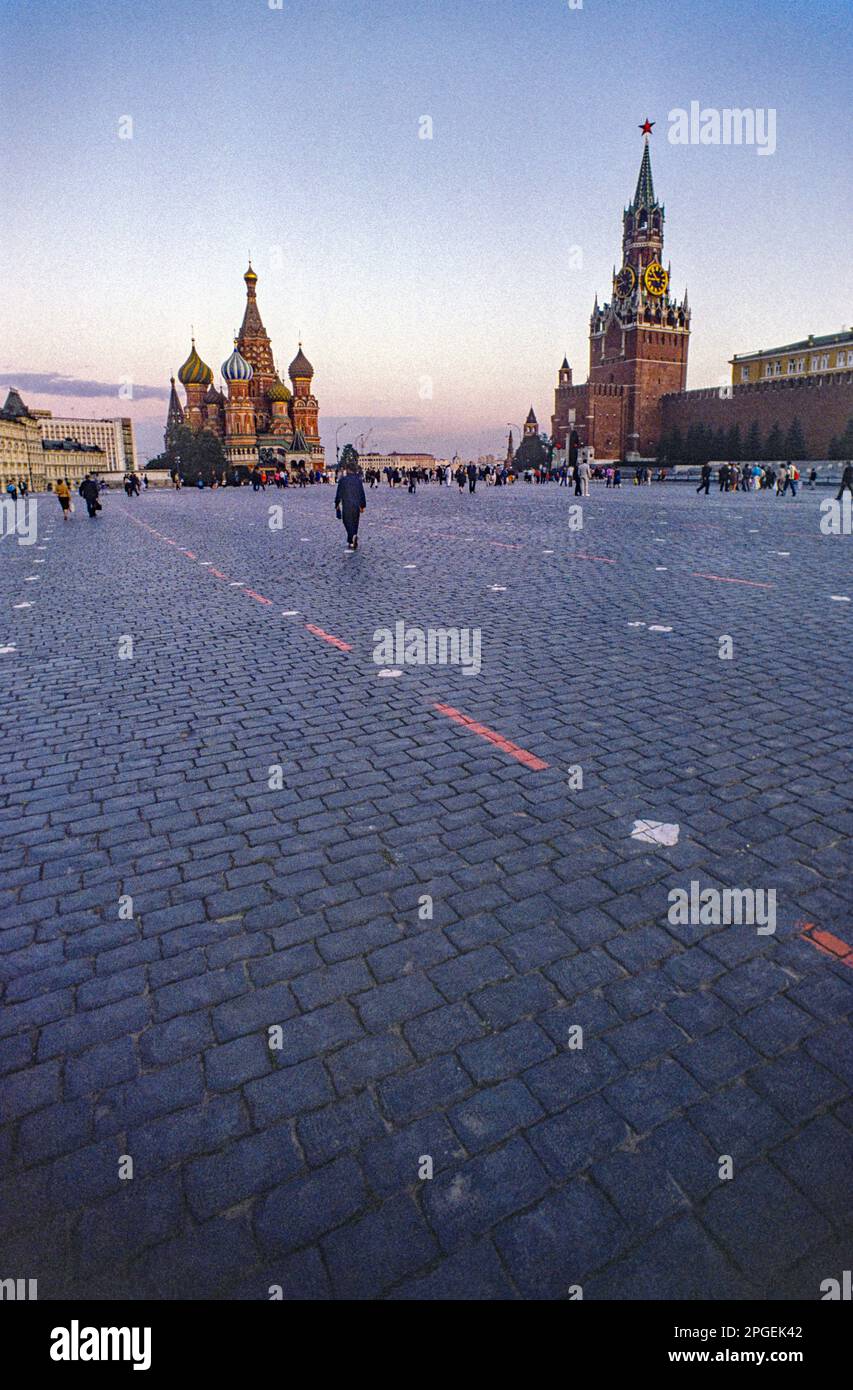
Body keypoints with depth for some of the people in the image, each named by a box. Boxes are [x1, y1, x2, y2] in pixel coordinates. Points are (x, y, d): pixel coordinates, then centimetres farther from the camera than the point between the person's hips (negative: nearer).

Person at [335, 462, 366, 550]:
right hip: (357, 505, 4)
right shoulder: (358, 480, 4)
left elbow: (339, 493, -3)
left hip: (346, 505, -4)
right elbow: (362, 494, 6)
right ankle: (351, 542, 16)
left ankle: (353, 536, -27)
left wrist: (337, 504, 8)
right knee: (355, 523, 12)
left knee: (348, 522, -1)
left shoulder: (343, 480, -6)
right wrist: (362, 505, 13)